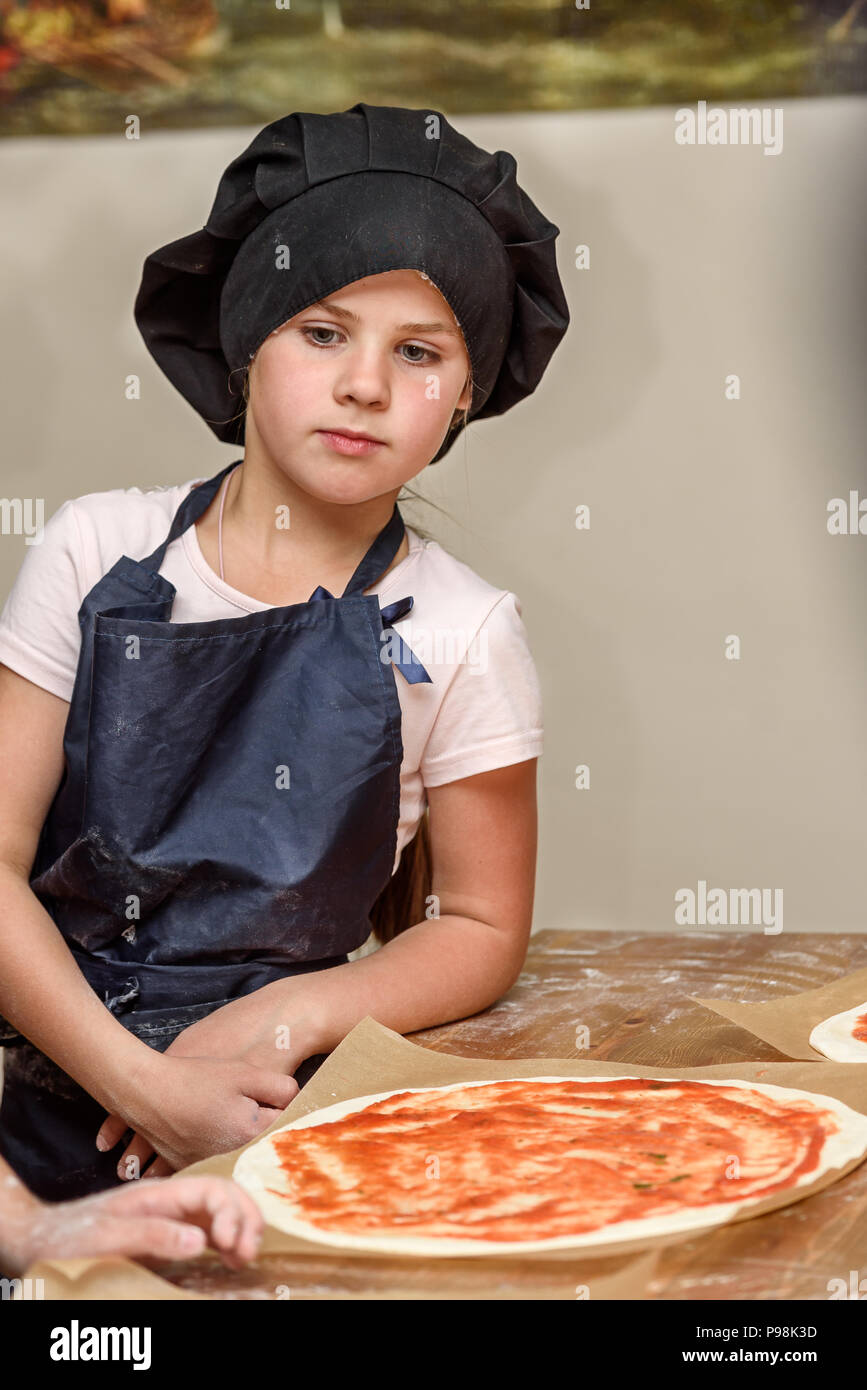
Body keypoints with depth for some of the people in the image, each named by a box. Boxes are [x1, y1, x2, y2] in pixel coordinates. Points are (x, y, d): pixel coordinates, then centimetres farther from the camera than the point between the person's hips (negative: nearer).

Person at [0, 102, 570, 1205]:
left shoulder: (461, 635, -1)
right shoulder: (101, 553, 1)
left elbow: (484, 928, 6)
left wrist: (283, 1016, -12)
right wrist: (143, 1080, -15)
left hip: (290, 1119, 1)